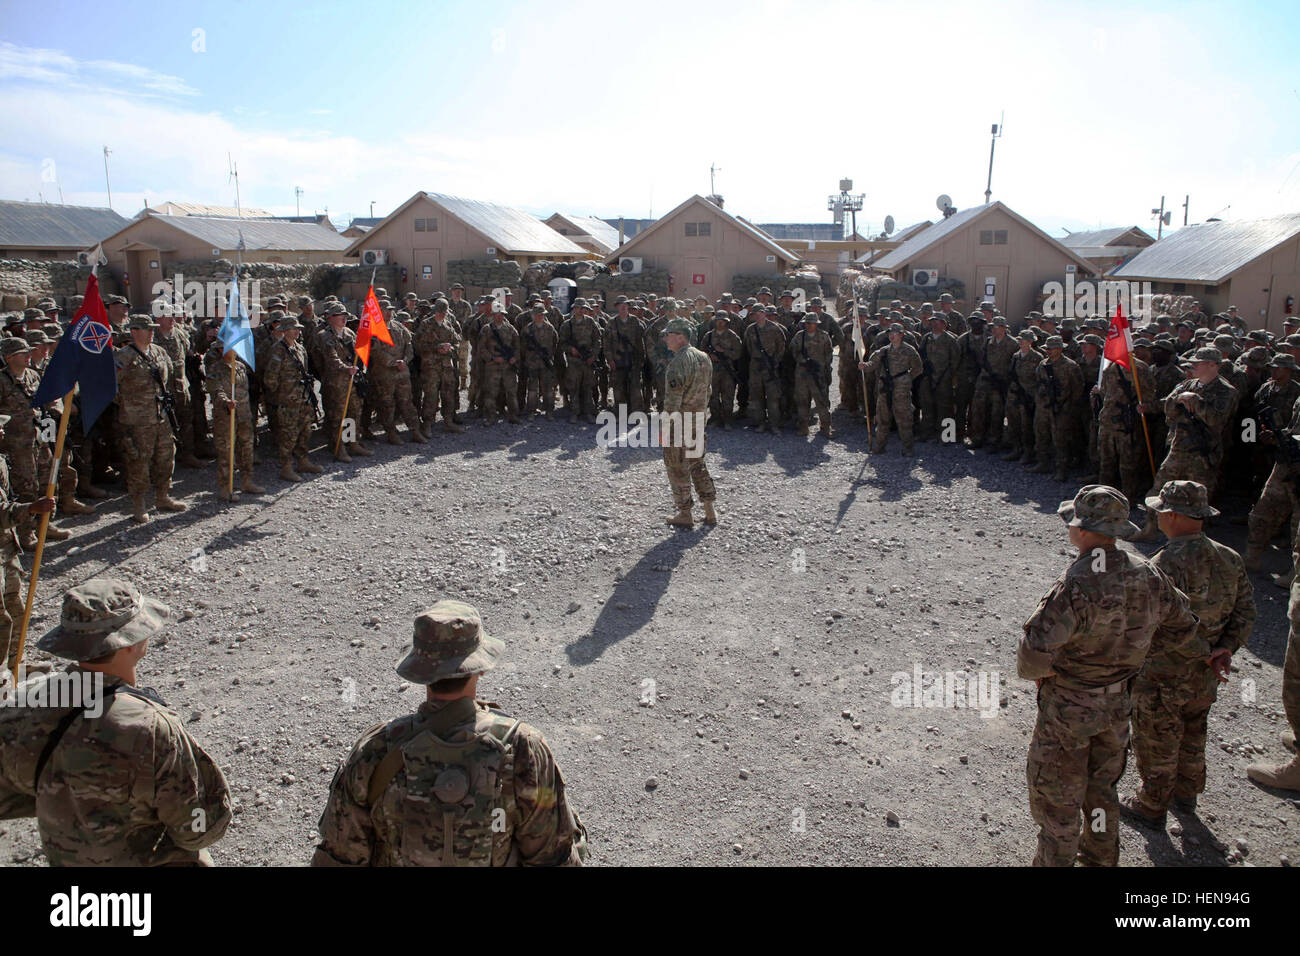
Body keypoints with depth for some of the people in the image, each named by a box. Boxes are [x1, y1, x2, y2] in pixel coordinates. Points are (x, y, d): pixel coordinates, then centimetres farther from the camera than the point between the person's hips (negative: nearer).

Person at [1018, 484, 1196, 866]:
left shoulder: (1077, 586, -31)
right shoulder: (1148, 575, -8)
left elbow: (1035, 651, -35)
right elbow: (1183, 626, 8)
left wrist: (1034, 670, -13)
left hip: (1069, 708, -7)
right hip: (1117, 704, 7)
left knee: (1057, 798, 11)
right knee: (1101, 788, 27)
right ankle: (1101, 857, 45)